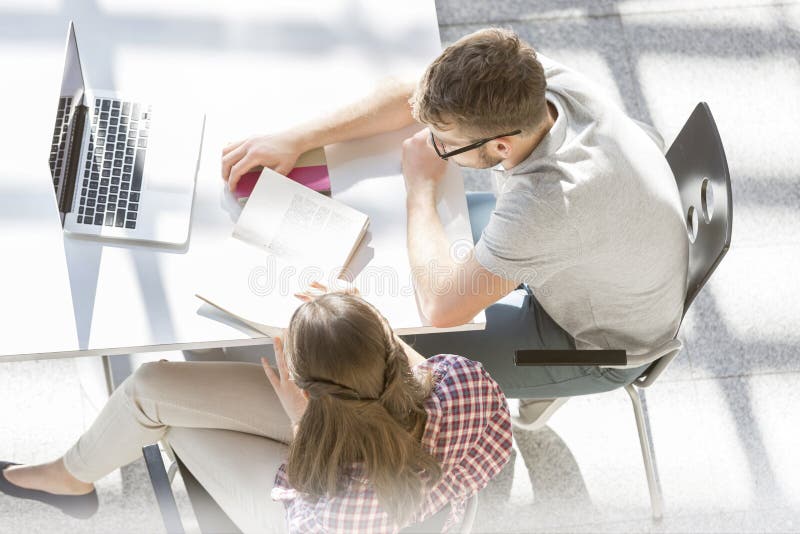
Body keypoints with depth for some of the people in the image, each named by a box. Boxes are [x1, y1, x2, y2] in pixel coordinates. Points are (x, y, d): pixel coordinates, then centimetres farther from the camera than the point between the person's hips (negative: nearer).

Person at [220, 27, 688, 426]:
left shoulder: (550, 201, -46)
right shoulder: (537, 81, -24)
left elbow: (441, 304, -35)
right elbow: (413, 97, -8)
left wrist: (421, 185, -22)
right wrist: (297, 139, -13)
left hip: (604, 343, -7)